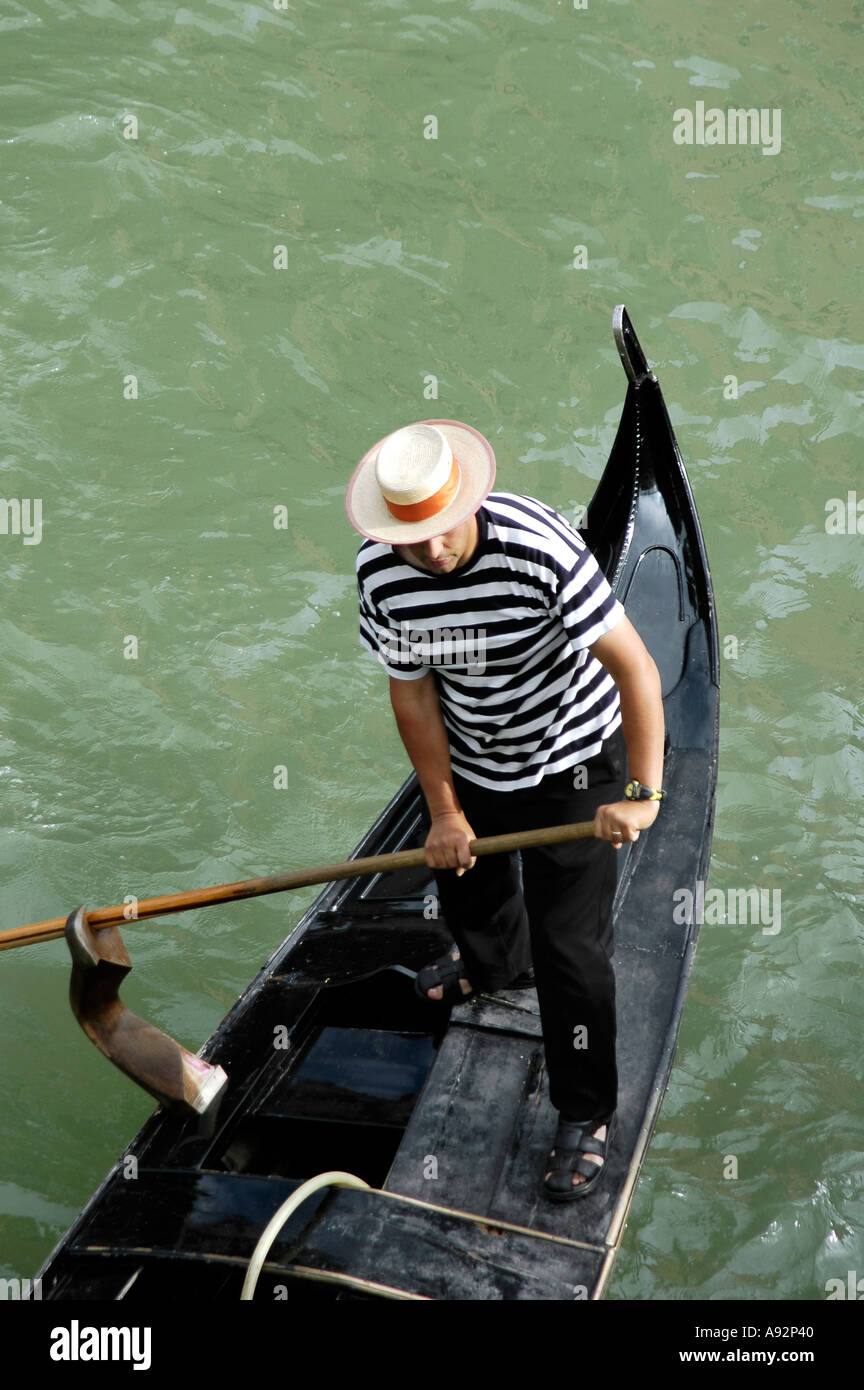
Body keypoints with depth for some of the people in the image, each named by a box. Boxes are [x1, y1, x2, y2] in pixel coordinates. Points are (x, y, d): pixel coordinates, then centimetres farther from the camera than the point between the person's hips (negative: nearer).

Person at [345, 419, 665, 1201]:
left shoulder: (539, 549, -35)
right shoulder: (380, 577, -20)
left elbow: (634, 666, -33)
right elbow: (413, 694, -7)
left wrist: (644, 794, -36)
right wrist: (444, 811, -4)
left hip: (573, 762, -5)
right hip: (472, 761, 5)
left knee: (570, 945, -3)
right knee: (466, 886, 29)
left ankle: (588, 1116, 16)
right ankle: (495, 965, 65)